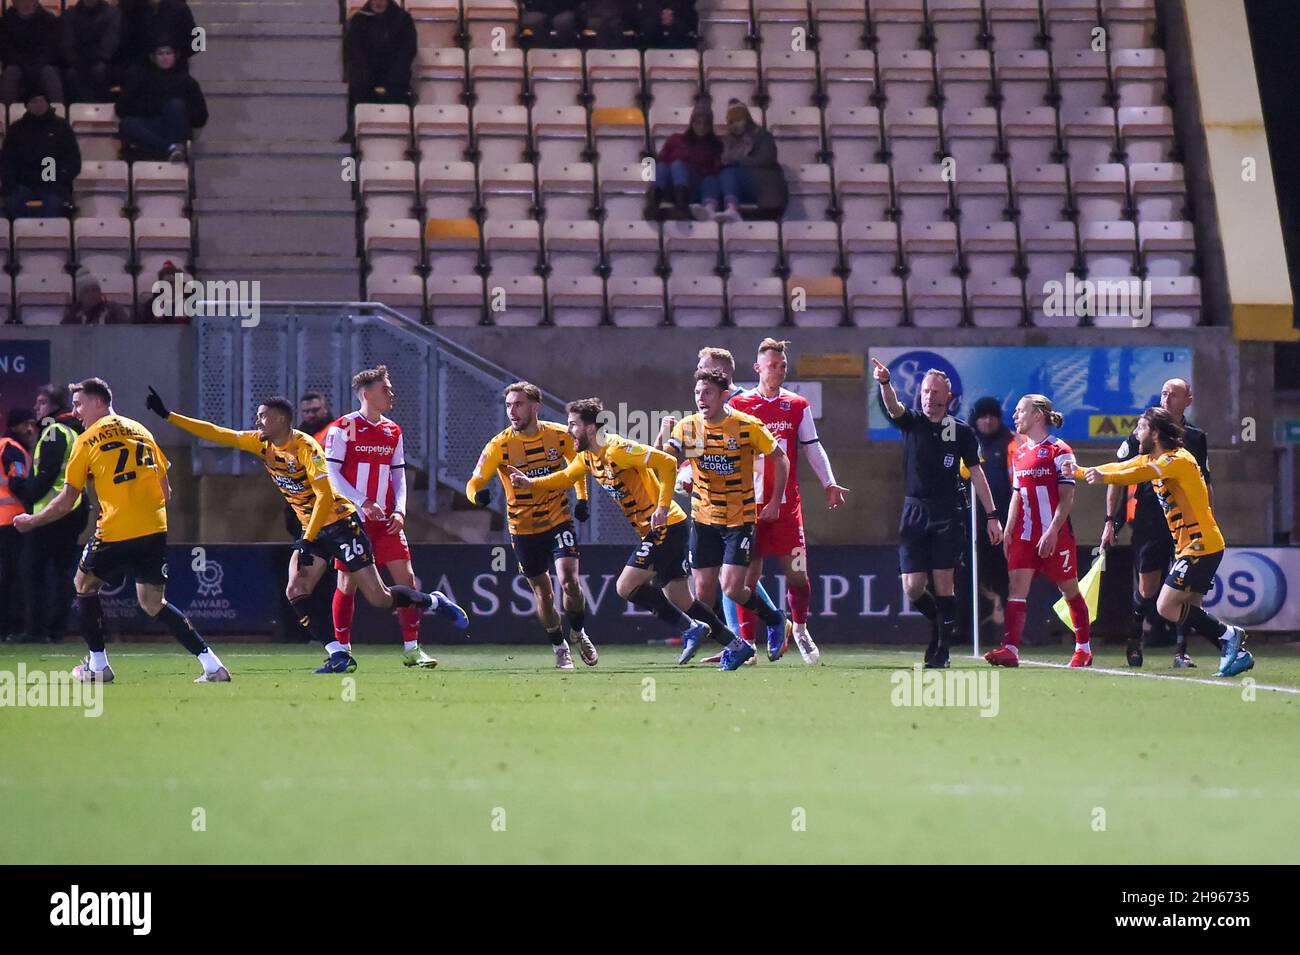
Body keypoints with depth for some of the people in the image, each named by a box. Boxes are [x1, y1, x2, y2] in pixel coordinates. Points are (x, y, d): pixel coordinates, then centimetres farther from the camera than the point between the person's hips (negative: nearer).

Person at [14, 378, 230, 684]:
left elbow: (67, 500, 2)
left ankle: (98, 665, 19)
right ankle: (212, 664, -2)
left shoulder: (87, 441, 0)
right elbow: (166, 490, 15)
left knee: (85, 585, 20)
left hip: (115, 532, -5)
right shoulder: (140, 431, 14)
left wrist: (32, 521, 15)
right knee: (153, 604, 13)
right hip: (155, 529, 5)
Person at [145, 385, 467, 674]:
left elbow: (325, 495, -25)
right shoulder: (262, 444, 2)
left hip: (340, 523, -8)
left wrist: (308, 540, -26)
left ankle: (434, 602, 16)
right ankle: (339, 656, -6)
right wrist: (167, 415, 0)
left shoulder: (305, 447, -20)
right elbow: (215, 434, 4)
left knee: (379, 597, -9)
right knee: (296, 592, -9)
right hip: (311, 529, 8)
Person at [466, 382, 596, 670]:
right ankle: (560, 648, 24)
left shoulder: (560, 436, -7)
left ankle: (579, 634, 12)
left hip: (559, 519, 0)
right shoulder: (500, 446, -13)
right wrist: (478, 494, -41)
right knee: (543, 592, 5)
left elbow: (578, 462, 14)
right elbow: (475, 482, -18)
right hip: (523, 528, 0)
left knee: (569, 581, -14)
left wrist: (582, 498, 9)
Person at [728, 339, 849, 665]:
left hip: (787, 504, 1)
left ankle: (800, 629, 23)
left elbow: (812, 447, 11)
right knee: (749, 576, -2)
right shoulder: (739, 405, 4)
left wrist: (829, 484, 2)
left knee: (797, 575, 0)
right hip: (749, 503, -1)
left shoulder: (797, 406, 9)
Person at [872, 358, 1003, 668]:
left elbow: (976, 473, 8)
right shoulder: (911, 422, 6)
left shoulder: (961, 431, 5)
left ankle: (942, 649, 1)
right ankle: (939, 621, 26)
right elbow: (892, 406, -14)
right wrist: (884, 383, -37)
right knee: (913, 588, -3)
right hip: (914, 512, 1)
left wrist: (991, 515, 3)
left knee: (943, 583, -6)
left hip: (947, 514, -1)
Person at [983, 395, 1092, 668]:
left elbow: (1067, 497, -12)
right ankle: (1010, 649, -18)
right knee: (1017, 587, -9)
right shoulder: (1019, 454, 14)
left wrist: (1052, 532, -19)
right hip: (1024, 535, 6)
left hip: (1055, 535, -6)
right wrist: (1008, 532, 12)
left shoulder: (1059, 451, -8)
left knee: (1069, 590, 7)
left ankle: (1084, 649, 20)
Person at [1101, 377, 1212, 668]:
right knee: (1147, 586, -1)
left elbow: (1206, 485, 17)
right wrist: (1111, 520, -1)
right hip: (1148, 521, -1)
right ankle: (1135, 639, 22)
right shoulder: (1141, 435, 3)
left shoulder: (1196, 438, 10)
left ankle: (1182, 651, -2)